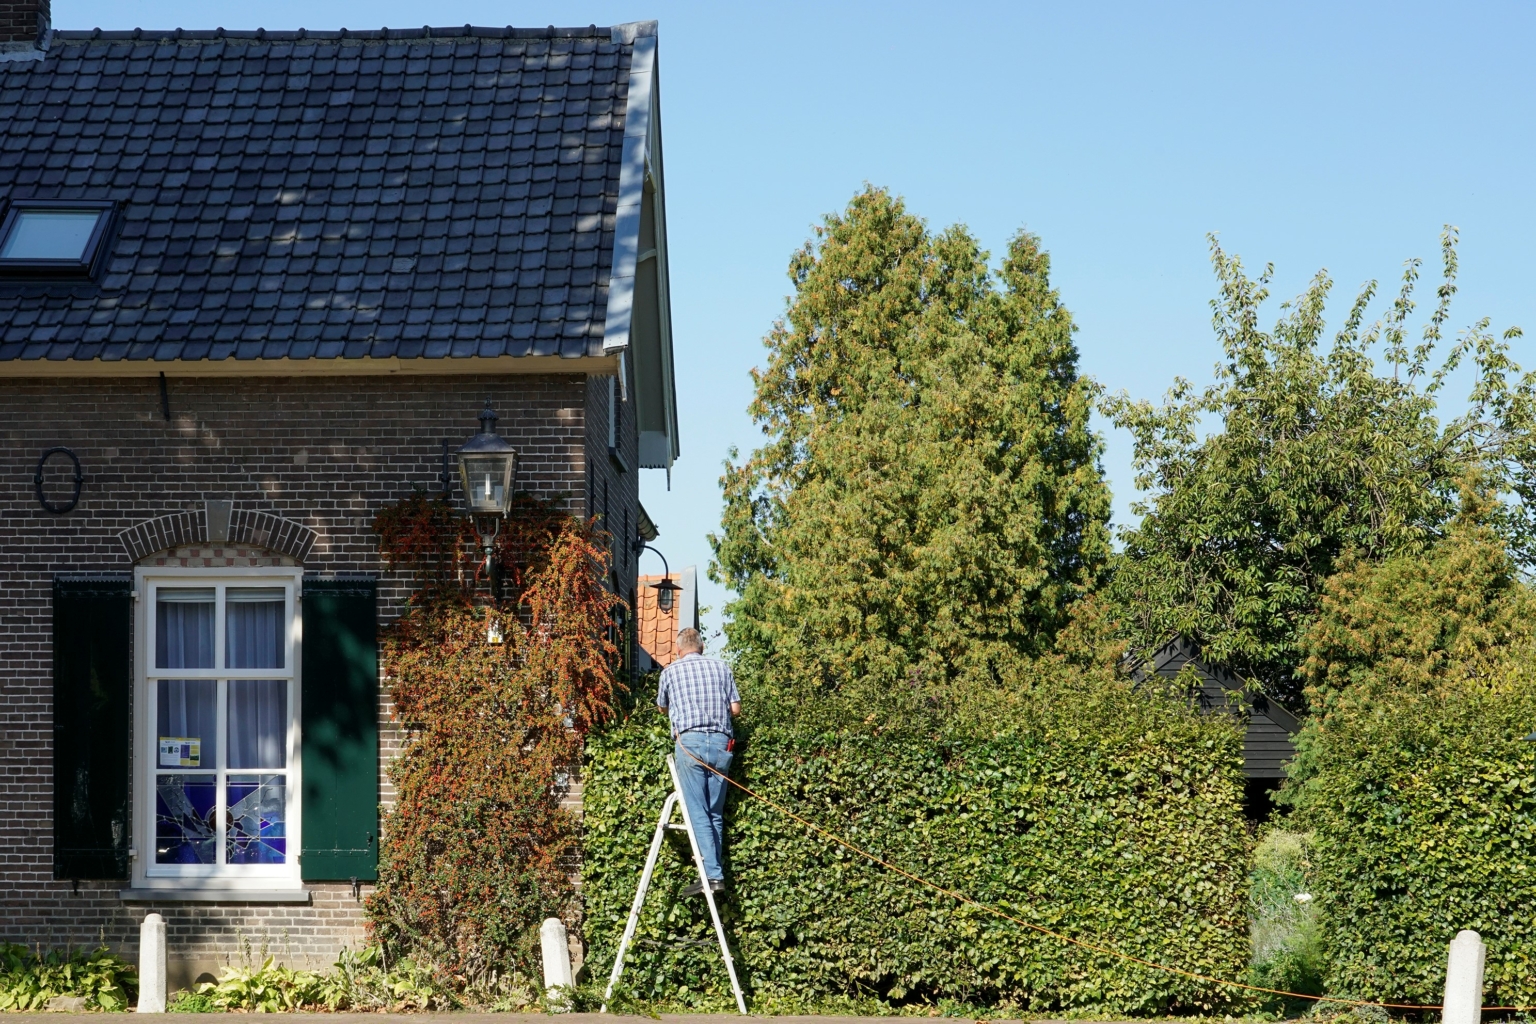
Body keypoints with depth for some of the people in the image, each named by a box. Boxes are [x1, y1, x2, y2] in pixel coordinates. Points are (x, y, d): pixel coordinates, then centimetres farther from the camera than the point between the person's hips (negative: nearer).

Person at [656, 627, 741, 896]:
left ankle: (712, 874, -19)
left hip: (690, 740, -3)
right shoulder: (721, 667, 15)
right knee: (715, 813, 9)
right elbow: (736, 709, 14)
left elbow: (662, 707, 28)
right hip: (721, 742, 3)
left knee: (698, 813, -8)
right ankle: (714, 870, 6)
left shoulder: (671, 670, 11)